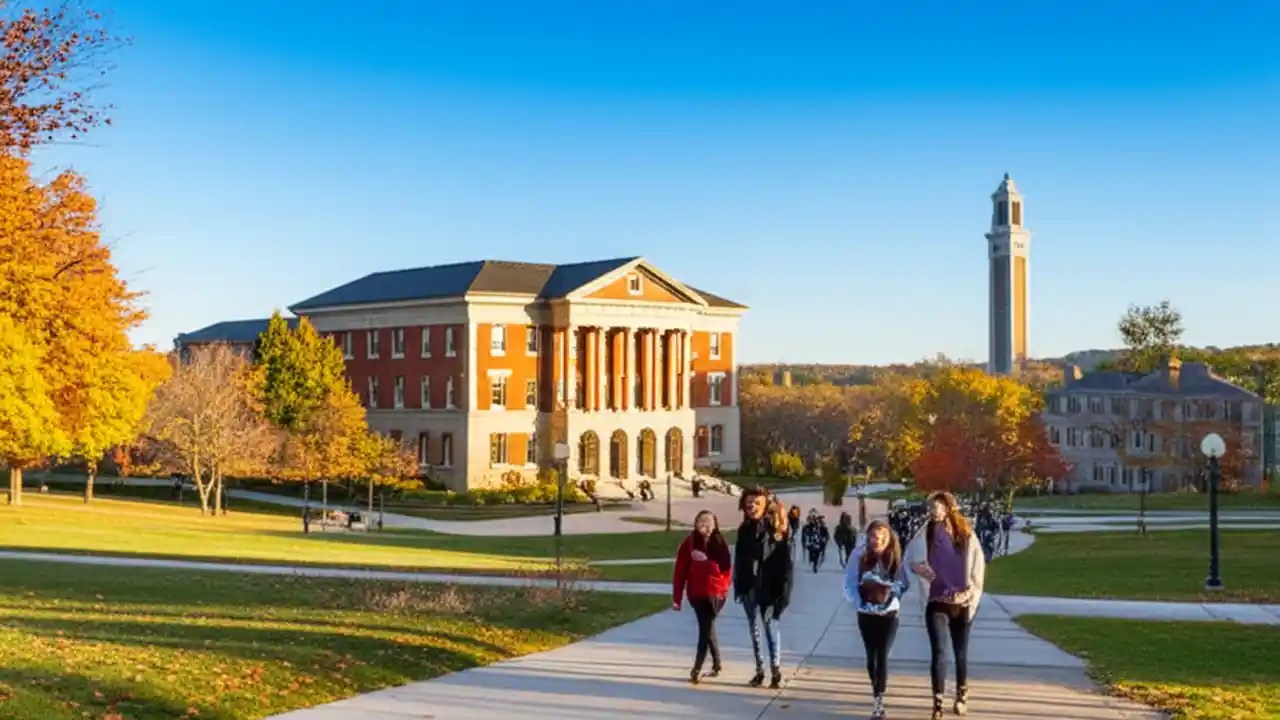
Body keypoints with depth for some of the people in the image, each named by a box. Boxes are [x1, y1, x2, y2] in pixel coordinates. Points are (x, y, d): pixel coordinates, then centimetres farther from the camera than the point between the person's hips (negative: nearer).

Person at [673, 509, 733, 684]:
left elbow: (724, 569, -9)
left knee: (705, 630, -7)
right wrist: (676, 598, -4)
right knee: (708, 629, 9)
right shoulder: (689, 543, -1)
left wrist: (706, 560, -23)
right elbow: (680, 571, -2)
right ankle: (716, 664, 27)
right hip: (696, 594, 2)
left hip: (715, 593, -2)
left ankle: (697, 669, -7)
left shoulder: (720, 544, -2)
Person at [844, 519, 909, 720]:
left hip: (889, 614, -1)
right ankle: (877, 694, 32)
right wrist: (862, 603, -18)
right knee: (872, 656, 12)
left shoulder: (896, 558, -9)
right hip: (866, 614, 1)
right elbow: (850, 585, -7)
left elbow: (903, 584, -4)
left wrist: (891, 602, -18)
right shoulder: (859, 556, -10)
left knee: (882, 657, -5)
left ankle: (878, 699, -1)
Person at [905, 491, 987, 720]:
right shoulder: (926, 534, -2)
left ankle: (961, 694, 34)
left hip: (962, 603, 1)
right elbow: (911, 558, 8)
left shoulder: (966, 534, -3)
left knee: (961, 652, 14)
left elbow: (978, 565, 0)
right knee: (939, 652, -12)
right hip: (937, 603, -1)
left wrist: (971, 592, -9)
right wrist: (919, 567, -13)